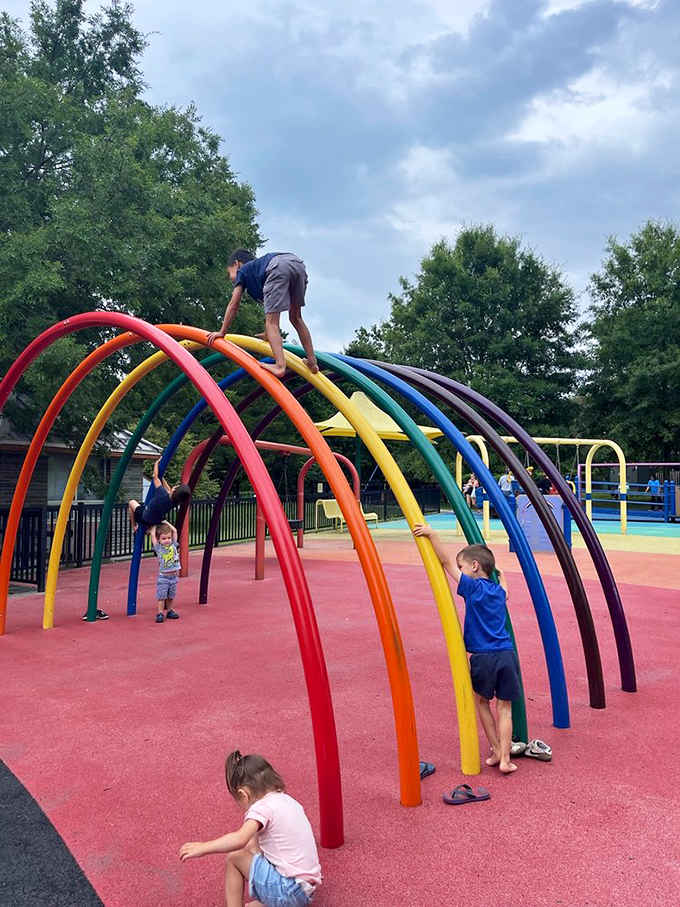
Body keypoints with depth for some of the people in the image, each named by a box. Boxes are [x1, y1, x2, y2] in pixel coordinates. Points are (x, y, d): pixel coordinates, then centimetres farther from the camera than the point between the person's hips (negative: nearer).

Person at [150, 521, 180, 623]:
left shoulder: (173, 545, 3)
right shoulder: (158, 548, -3)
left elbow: (174, 531, 7)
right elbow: (153, 535, -5)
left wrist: (166, 523, 14)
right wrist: (154, 526, 10)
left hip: (173, 576, 3)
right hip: (163, 577, -3)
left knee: (171, 596, 13)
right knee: (161, 596, -4)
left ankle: (169, 611, 26)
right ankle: (160, 613, 2)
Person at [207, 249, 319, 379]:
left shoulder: (242, 271, 29)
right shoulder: (258, 268, 44)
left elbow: (233, 305, 23)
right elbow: (271, 309, 46)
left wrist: (221, 332, 27)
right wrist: (268, 334, 55)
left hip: (278, 266, -7)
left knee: (271, 322, -4)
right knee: (295, 318, 19)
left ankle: (280, 366, -20)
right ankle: (312, 362, 16)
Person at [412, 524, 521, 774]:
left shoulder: (473, 587, -4)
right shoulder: (499, 591, 12)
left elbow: (447, 562, -8)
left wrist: (432, 535, -8)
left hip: (483, 657, -4)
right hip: (506, 654, 4)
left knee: (482, 702, 18)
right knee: (504, 706, 12)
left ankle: (495, 751, 20)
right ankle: (505, 758, 7)